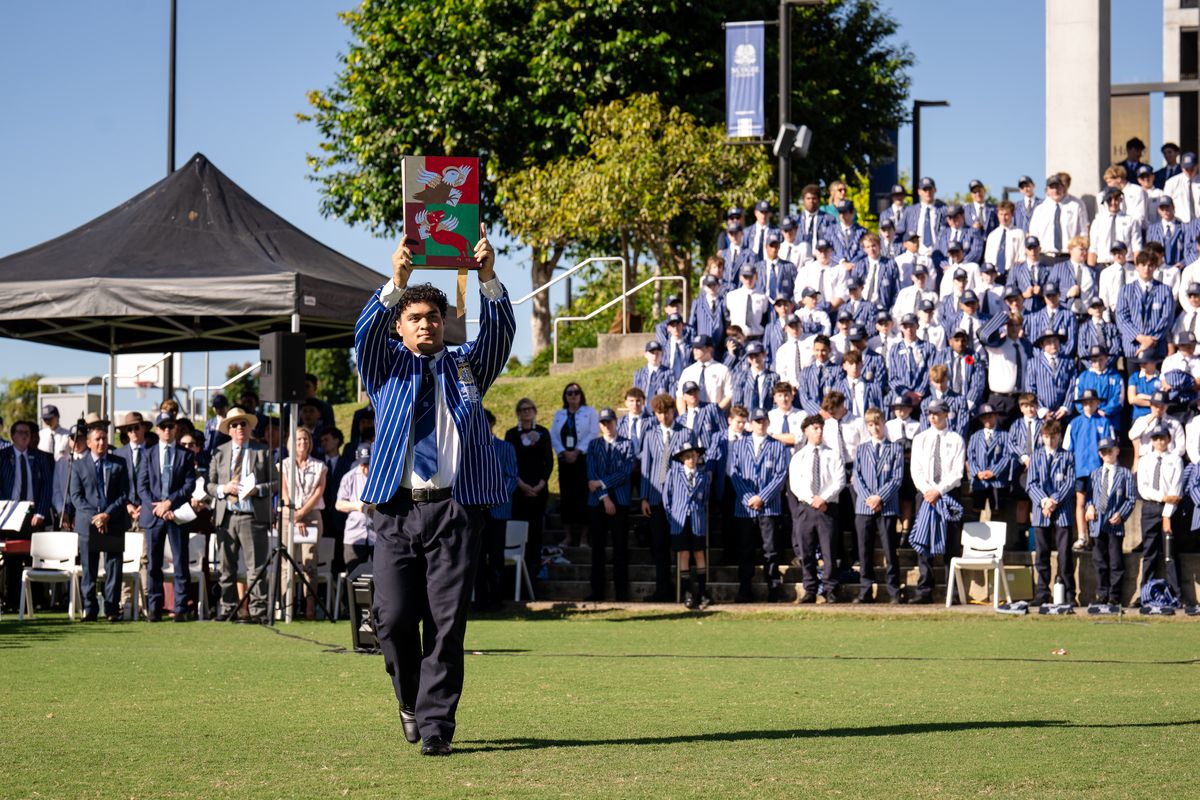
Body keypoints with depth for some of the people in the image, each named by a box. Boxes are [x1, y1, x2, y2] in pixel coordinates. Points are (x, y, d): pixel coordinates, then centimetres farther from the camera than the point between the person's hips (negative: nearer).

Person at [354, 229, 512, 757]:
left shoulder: (467, 367, 16)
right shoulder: (387, 366, 14)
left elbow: (500, 331, 1)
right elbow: (366, 332, -5)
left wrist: (488, 277, -15)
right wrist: (396, 281, -21)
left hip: (455, 510, 0)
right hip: (396, 509, 0)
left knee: (446, 622, -5)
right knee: (394, 617, -5)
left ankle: (435, 724, -1)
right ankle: (411, 700, 20)